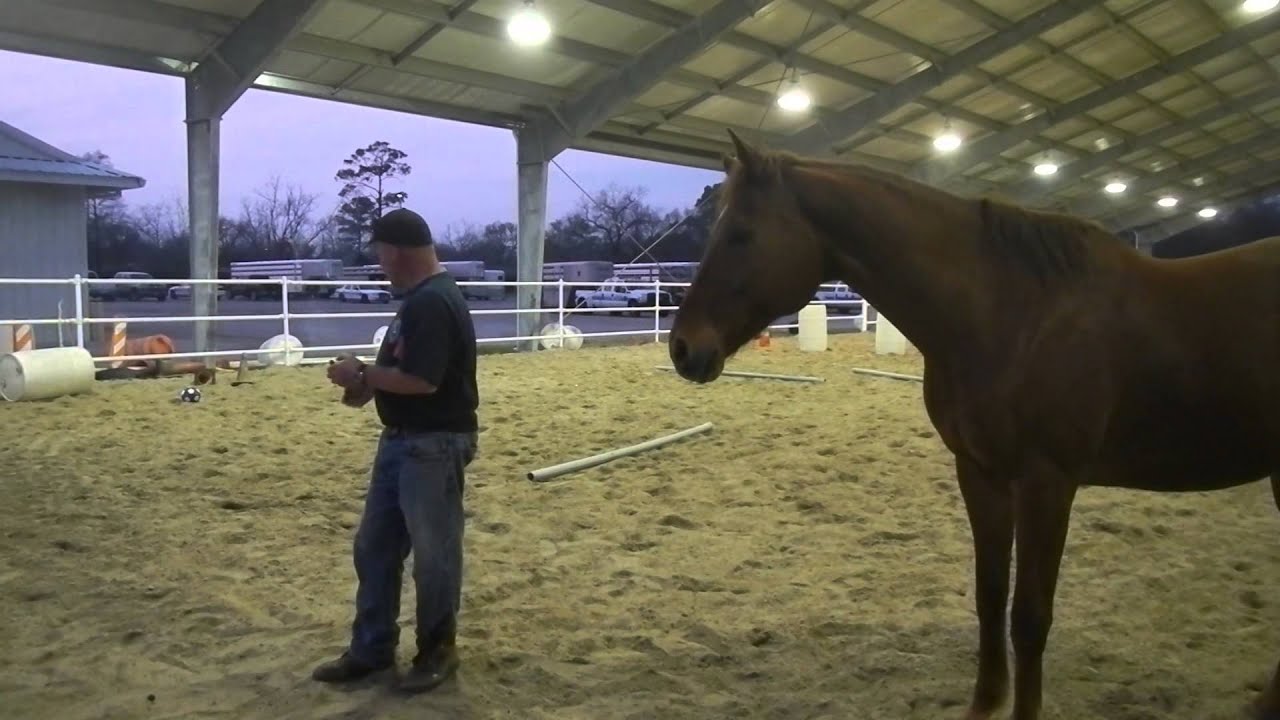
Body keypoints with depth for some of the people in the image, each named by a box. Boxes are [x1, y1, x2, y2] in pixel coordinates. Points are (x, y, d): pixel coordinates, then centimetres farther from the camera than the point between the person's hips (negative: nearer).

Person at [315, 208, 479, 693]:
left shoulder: (433, 303, -21)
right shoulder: (419, 299, 12)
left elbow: (422, 380, -28)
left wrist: (362, 374, -15)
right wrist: (368, 387, 5)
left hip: (433, 446, -11)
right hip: (401, 440, 11)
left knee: (433, 552, 5)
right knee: (375, 546, 15)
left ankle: (438, 650, 22)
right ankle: (372, 649, 27)